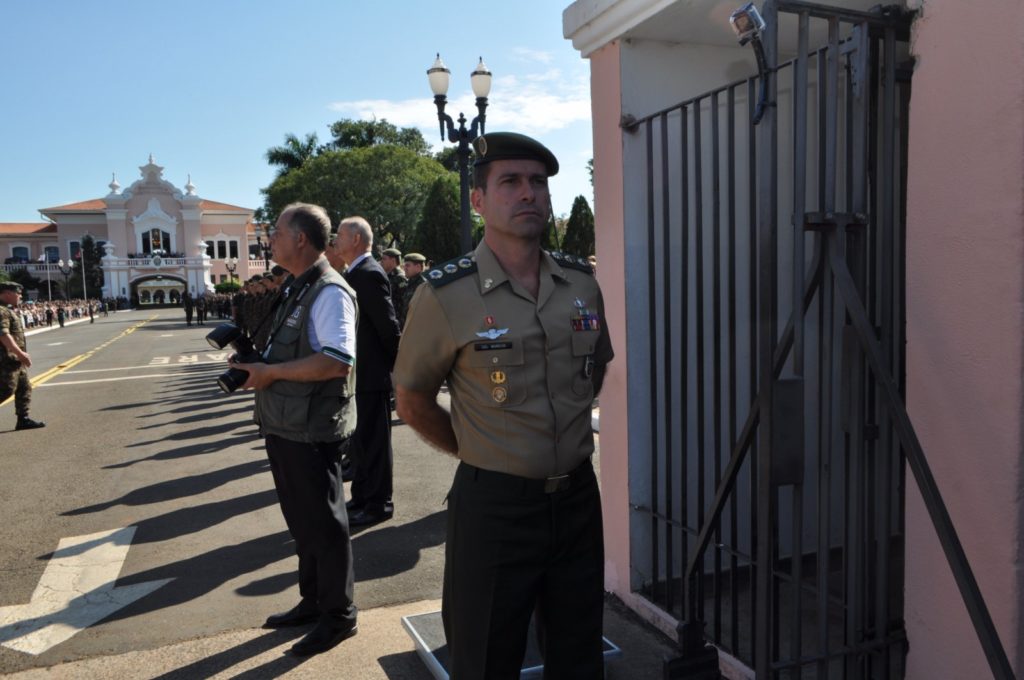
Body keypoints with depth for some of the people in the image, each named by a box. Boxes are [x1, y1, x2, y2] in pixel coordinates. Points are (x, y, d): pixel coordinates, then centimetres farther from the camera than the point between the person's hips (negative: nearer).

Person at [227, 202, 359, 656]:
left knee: (323, 524, 5)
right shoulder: (295, 289, 12)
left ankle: (338, 616, 23)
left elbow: (337, 362, -30)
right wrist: (257, 367, 6)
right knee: (300, 521, 22)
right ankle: (312, 601, 39)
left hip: (312, 432, -10)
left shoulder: (329, 292, -19)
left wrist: (270, 372, -22)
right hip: (284, 427, 10)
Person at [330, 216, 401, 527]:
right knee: (361, 438, 18)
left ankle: (378, 504, 12)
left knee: (373, 440, 1)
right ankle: (361, 497, 30)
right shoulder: (354, 273, 13)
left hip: (371, 374, -10)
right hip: (358, 373, 10)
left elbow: (388, 325, -20)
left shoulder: (369, 274, -17)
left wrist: (394, 365, -11)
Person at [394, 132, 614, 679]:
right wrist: (481, 453, 4)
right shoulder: (445, 295, -13)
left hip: (577, 496, 5)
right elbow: (413, 404, -1)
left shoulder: (582, 283, 2)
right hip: (494, 505, -4)